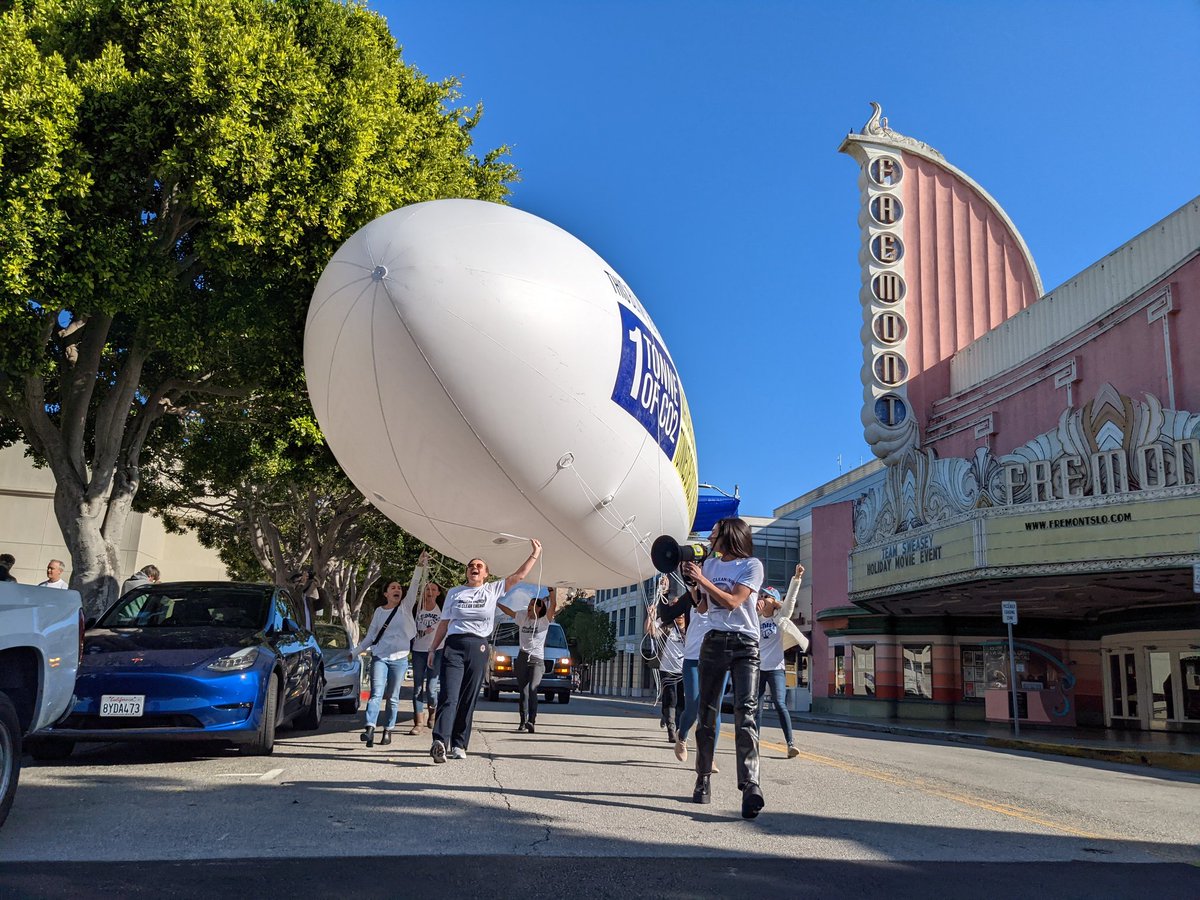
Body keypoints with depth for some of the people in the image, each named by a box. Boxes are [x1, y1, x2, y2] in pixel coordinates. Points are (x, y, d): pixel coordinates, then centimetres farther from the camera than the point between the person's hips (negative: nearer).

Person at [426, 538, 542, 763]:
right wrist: (433, 648, 11)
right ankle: (439, 742, -27)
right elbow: (444, 623, 14)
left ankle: (459, 745, 7)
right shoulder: (454, 592, 13)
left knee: (468, 699, 2)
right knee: (449, 697, -14)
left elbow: (519, 575, 8)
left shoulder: (493, 590, 11)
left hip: (478, 648, 1)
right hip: (454, 646, -1)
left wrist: (535, 554, 6)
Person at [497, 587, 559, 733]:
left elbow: (554, 605, -13)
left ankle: (531, 721, -26)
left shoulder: (544, 621, 0)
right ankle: (523, 722, 8)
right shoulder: (523, 617, 13)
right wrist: (496, 603, 32)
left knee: (532, 689, -19)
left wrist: (551, 590, -19)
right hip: (522, 658, 5)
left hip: (537, 660, -5)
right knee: (523, 691, 4)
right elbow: (509, 612, 28)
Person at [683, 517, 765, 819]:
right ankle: (703, 778, 14)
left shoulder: (752, 565, -2)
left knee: (745, 711, -17)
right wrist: (692, 584, 4)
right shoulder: (710, 564, 15)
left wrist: (702, 579, -12)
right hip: (714, 642, 5)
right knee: (707, 712, 5)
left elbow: (733, 601, -13)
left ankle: (750, 785, -25)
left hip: (745, 645, -5)